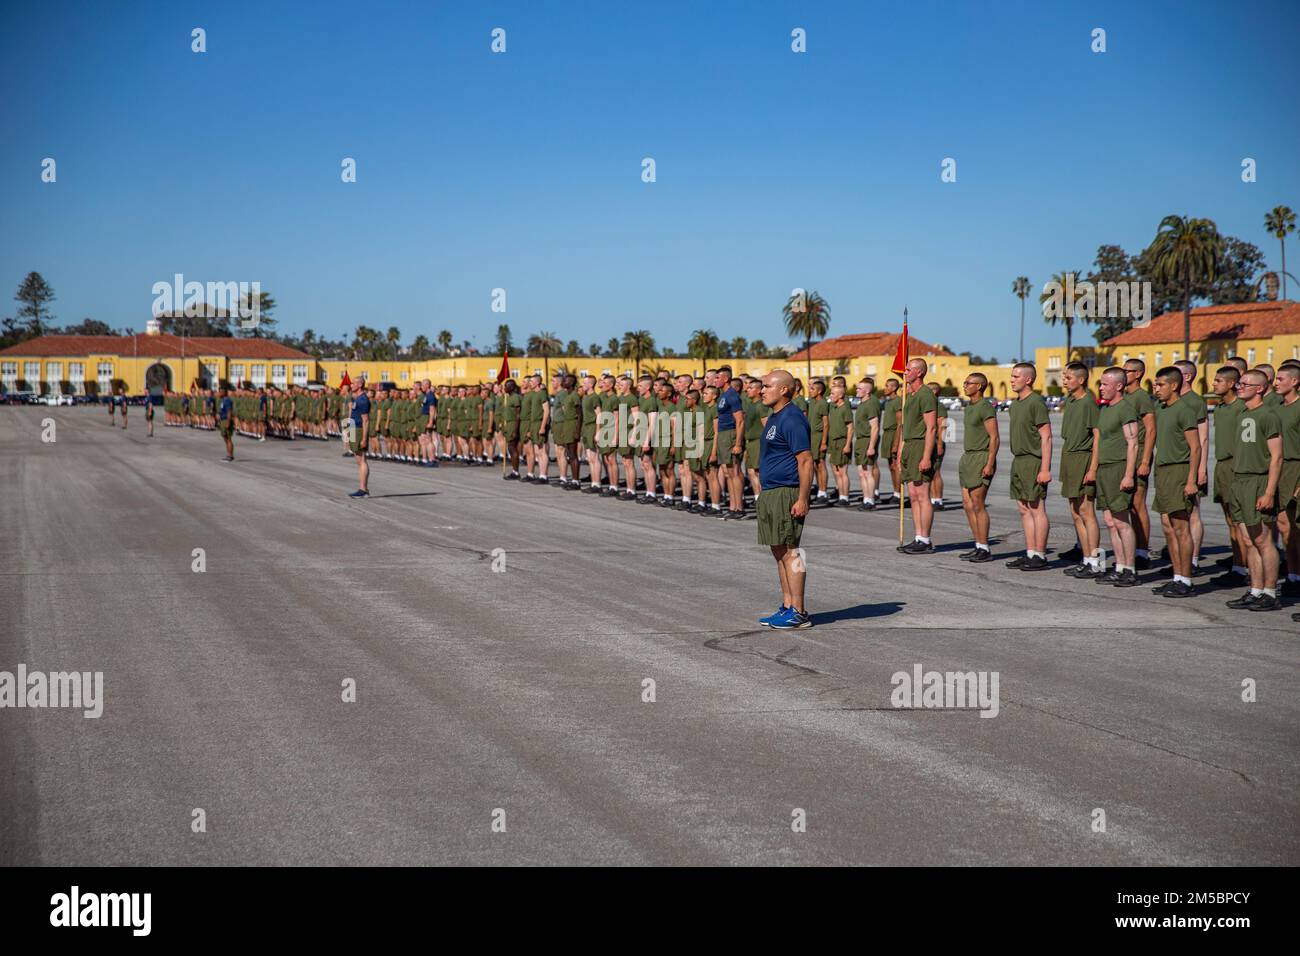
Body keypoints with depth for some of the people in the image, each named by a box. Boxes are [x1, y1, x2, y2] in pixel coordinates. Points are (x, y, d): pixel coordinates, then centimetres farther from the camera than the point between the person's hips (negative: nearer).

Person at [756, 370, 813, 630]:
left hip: (786, 495, -10)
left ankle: (798, 612, -3)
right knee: (779, 552, 13)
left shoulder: (791, 419, -15)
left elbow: (806, 461, -19)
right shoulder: (774, 418, 17)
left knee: (790, 552, -7)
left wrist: (802, 499, -23)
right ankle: (787, 607, 20)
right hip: (770, 494, 10)